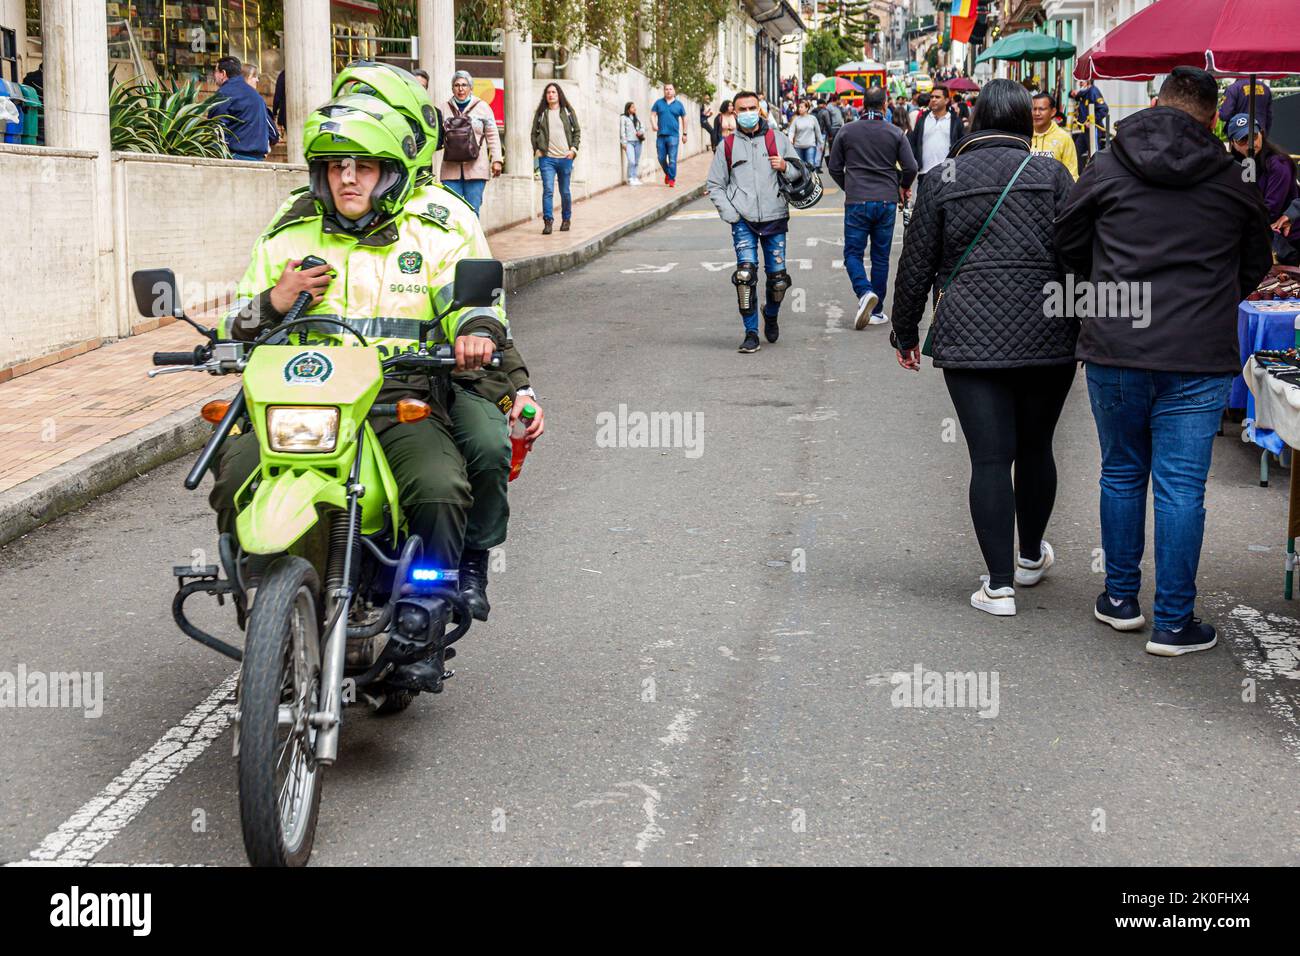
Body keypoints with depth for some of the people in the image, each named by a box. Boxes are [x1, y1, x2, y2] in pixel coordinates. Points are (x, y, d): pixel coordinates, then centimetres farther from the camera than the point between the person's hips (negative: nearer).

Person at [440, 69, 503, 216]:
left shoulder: (483, 107, 10)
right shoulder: (444, 109, 13)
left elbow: (492, 135, 8)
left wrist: (496, 160, 1)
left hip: (475, 169, -1)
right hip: (451, 169, 1)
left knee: (472, 211, -3)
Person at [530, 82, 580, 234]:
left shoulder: (568, 112, 7)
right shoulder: (541, 113, 7)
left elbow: (577, 131, 9)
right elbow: (534, 133, 9)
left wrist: (573, 149, -3)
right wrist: (537, 150, -3)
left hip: (565, 158, 1)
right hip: (546, 158, -1)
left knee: (565, 191, 9)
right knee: (548, 190, -14)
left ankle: (566, 219, 24)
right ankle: (548, 221, -15)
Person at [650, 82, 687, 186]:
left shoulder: (678, 104, 7)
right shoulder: (659, 103, 8)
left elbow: (684, 118, 14)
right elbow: (653, 115, 5)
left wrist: (684, 133, 14)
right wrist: (653, 124, -16)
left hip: (673, 135, -2)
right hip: (661, 135, 2)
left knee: (672, 159, -7)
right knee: (661, 158, 6)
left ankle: (672, 178, 0)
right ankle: (667, 173, 29)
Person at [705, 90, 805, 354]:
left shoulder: (777, 138, 9)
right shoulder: (727, 146, 9)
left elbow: (798, 172, 14)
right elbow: (714, 185, 12)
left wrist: (785, 167, -10)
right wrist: (729, 213, -2)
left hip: (775, 218, 1)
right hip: (743, 221, -1)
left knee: (778, 277, 4)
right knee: (746, 274, -15)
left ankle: (771, 315, 36)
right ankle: (751, 333, -6)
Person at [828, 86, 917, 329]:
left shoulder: (847, 131, 0)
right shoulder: (895, 133, 0)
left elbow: (834, 166, 6)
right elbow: (911, 167, -2)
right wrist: (903, 187, 19)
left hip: (857, 202, -1)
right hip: (886, 201, 1)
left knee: (853, 252, 6)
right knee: (881, 256, 9)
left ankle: (864, 292, -20)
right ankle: (877, 311, 12)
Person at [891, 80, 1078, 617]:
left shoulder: (942, 181, 3)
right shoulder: (1051, 175, 2)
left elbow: (916, 266, 6)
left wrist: (905, 334, 17)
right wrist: (1087, 330, 9)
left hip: (970, 342, -1)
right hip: (1047, 340, 1)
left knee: (989, 457, -2)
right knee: (1035, 448, 17)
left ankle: (1000, 584, -4)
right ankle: (1031, 557, 35)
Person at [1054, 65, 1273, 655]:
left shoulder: (1107, 168, 1)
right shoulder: (1233, 181, 2)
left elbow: (1068, 242, 10)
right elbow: (1255, 266, 13)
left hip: (1115, 349, 1)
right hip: (1200, 358, -1)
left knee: (1122, 474, 16)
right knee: (1182, 488, 2)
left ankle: (1121, 597, 26)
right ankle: (1174, 623, 7)